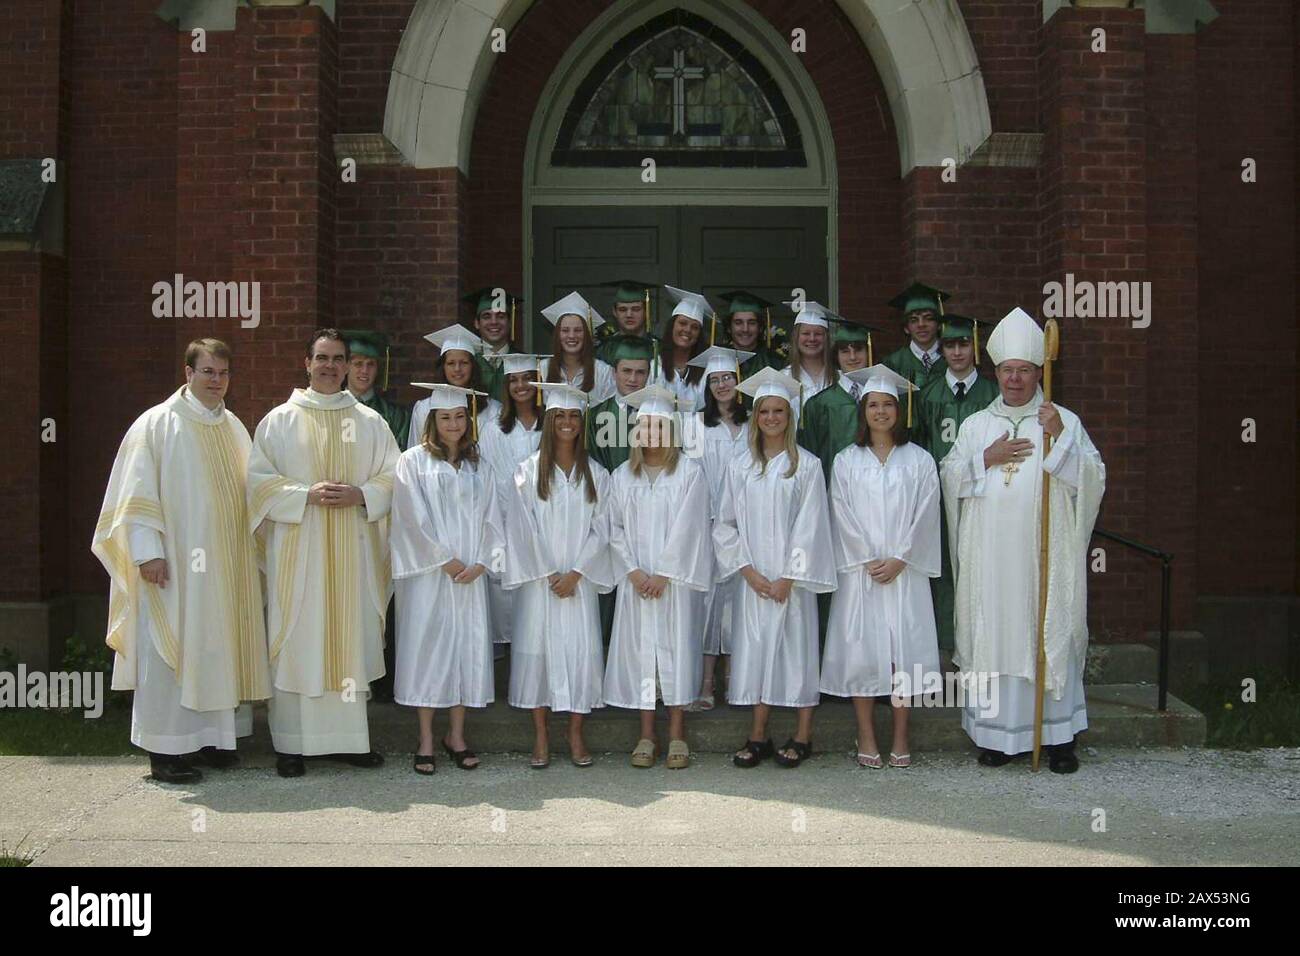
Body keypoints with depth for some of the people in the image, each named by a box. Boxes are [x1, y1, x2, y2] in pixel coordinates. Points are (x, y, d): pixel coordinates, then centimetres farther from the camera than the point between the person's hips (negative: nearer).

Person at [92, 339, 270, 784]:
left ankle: (213, 739, 19)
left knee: (219, 647, 10)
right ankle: (164, 750, 4)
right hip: (174, 564, -6)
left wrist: (251, 549, 14)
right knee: (170, 653, -3)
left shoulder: (234, 428, 12)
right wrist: (148, 552, -16)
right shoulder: (157, 424, -5)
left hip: (228, 563, 6)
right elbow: (137, 495, -9)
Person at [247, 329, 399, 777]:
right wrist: (307, 495, -14)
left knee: (351, 638, 4)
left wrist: (359, 495, -10)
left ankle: (349, 737, 14)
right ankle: (291, 744, 7)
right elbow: (259, 479, -1)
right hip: (297, 549, -2)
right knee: (296, 642, -1)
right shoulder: (280, 420, 4)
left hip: (352, 550, 2)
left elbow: (391, 477, 8)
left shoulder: (370, 422, 10)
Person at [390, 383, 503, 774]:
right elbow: (415, 518, -7)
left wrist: (479, 563, -6)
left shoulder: (477, 466, 12)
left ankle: (457, 735, 14)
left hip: (470, 575, 4)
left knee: (467, 646, 3)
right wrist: (447, 561, -10)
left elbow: (490, 518, 8)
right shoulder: (414, 461, 0)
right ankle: (426, 739, 6)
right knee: (427, 646, -2)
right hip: (428, 573, -3)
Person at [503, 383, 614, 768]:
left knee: (581, 648, -2)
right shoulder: (528, 471, 2)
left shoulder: (596, 475, 8)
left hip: (579, 578, 1)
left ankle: (576, 734, 9)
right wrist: (548, 574, -8)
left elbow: (600, 528, 3)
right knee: (538, 648, -1)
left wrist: (576, 572, -8)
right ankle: (541, 736, 8)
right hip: (538, 578, -1)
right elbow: (523, 527, -2)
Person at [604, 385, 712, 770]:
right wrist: (633, 571, -7)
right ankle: (646, 736, 10)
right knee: (639, 648, 3)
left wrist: (663, 574, -12)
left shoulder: (690, 473, -2)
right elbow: (615, 528, 5)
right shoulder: (622, 476, 8)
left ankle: (677, 735, 7)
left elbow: (687, 528, -8)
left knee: (676, 647, -1)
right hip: (636, 580, 3)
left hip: (675, 578, -3)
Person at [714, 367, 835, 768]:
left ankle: (803, 736, 9)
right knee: (755, 647, 4)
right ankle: (758, 736, 11)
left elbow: (810, 524, -6)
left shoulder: (807, 465, -1)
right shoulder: (739, 466, 7)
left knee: (797, 645, 0)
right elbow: (725, 524, 6)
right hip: (752, 577, 3)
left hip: (792, 576, -2)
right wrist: (748, 571, -6)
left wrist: (789, 577, -12)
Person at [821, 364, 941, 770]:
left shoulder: (919, 460, 6)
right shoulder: (846, 461, 6)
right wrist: (869, 560, -8)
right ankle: (866, 738, 7)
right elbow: (843, 517, 1)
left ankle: (900, 738, 9)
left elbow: (925, 516, 0)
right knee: (861, 650, -2)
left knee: (905, 649, 0)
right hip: (860, 571, 0)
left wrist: (899, 560, -9)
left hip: (905, 572, 0)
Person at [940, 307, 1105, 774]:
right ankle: (997, 731, 12)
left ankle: (1059, 734, 9)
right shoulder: (975, 425, 12)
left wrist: (1060, 437, -15)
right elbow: (950, 479, 9)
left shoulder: (1065, 421, 5)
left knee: (1051, 633, 0)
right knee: (993, 634, 3)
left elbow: (1093, 477, -3)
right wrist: (986, 459, -6)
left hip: (1045, 554, -2)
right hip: (990, 555, 2)